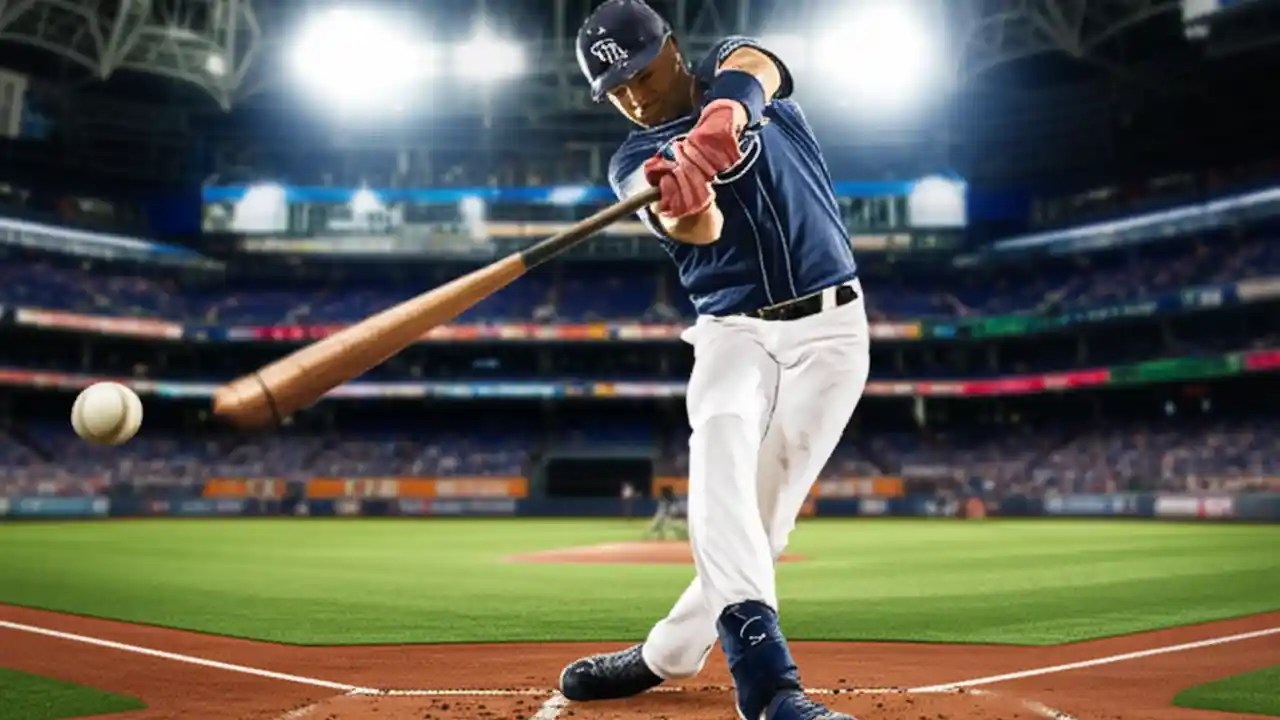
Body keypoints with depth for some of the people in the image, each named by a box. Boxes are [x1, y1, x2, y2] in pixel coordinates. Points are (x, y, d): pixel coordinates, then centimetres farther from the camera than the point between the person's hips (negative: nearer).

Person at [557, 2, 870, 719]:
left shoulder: (736, 62, 6)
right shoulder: (635, 162, 4)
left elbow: (748, 71, -23)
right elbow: (699, 230, -20)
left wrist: (724, 114, -47)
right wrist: (679, 205, -46)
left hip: (828, 329, -1)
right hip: (733, 332, 1)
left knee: (763, 516, -8)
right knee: (719, 461, -29)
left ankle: (667, 654, 9)